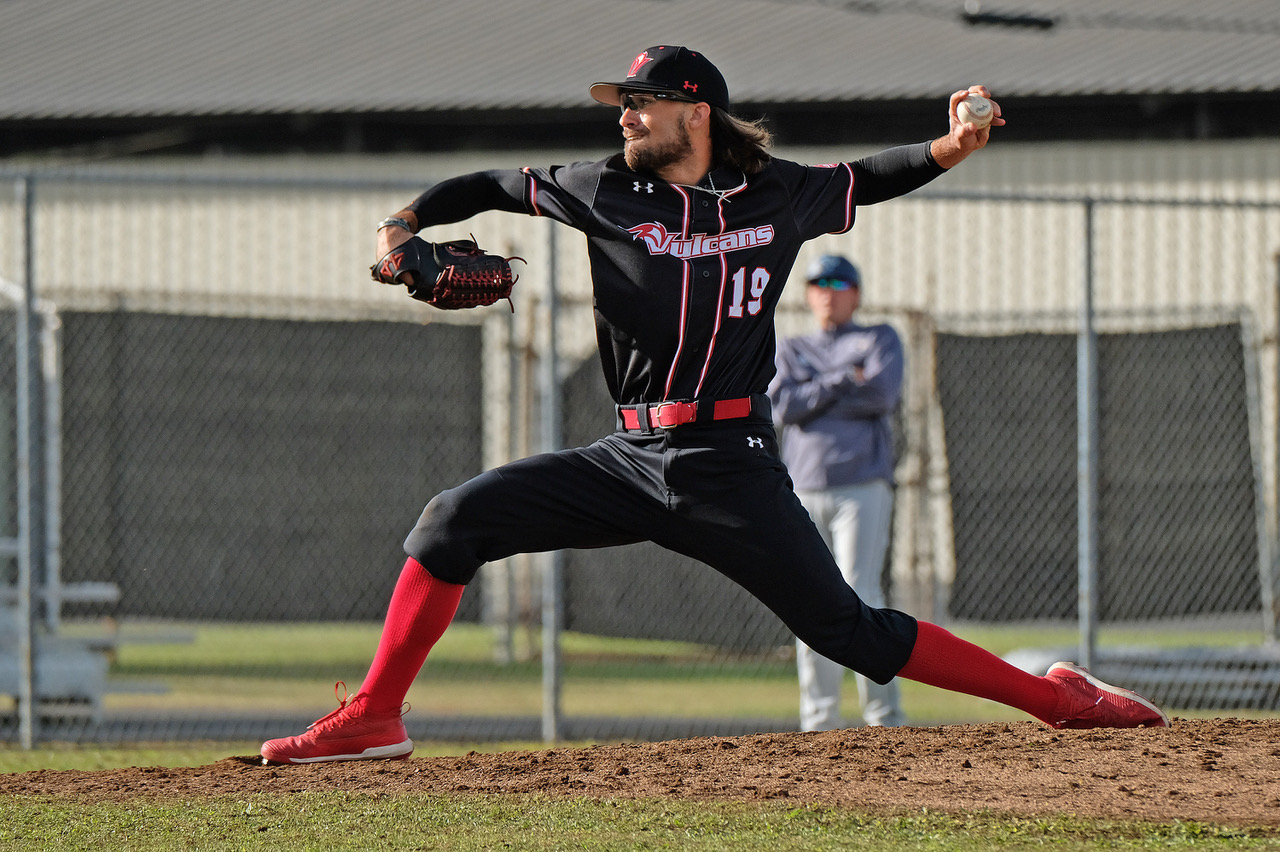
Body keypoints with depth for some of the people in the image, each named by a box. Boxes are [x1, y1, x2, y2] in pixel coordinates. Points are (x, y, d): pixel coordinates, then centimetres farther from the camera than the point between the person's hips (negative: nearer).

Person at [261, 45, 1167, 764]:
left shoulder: (779, 196, 2)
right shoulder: (607, 190, 5)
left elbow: (868, 178, 19)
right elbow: (491, 186, 15)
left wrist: (948, 149, 2)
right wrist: (406, 224, 1)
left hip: (733, 468, -3)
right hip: (631, 462, 3)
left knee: (848, 632, -7)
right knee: (455, 519, -9)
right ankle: (373, 719, -2)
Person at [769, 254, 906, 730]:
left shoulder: (879, 340, 11)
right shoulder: (791, 351, 19)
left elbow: (883, 393, -9)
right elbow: (782, 406, 0)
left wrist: (813, 395, -3)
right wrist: (844, 382, -8)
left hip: (862, 489, -4)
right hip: (804, 490, 4)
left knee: (859, 596, -14)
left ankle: (885, 716, -13)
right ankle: (819, 720, 4)